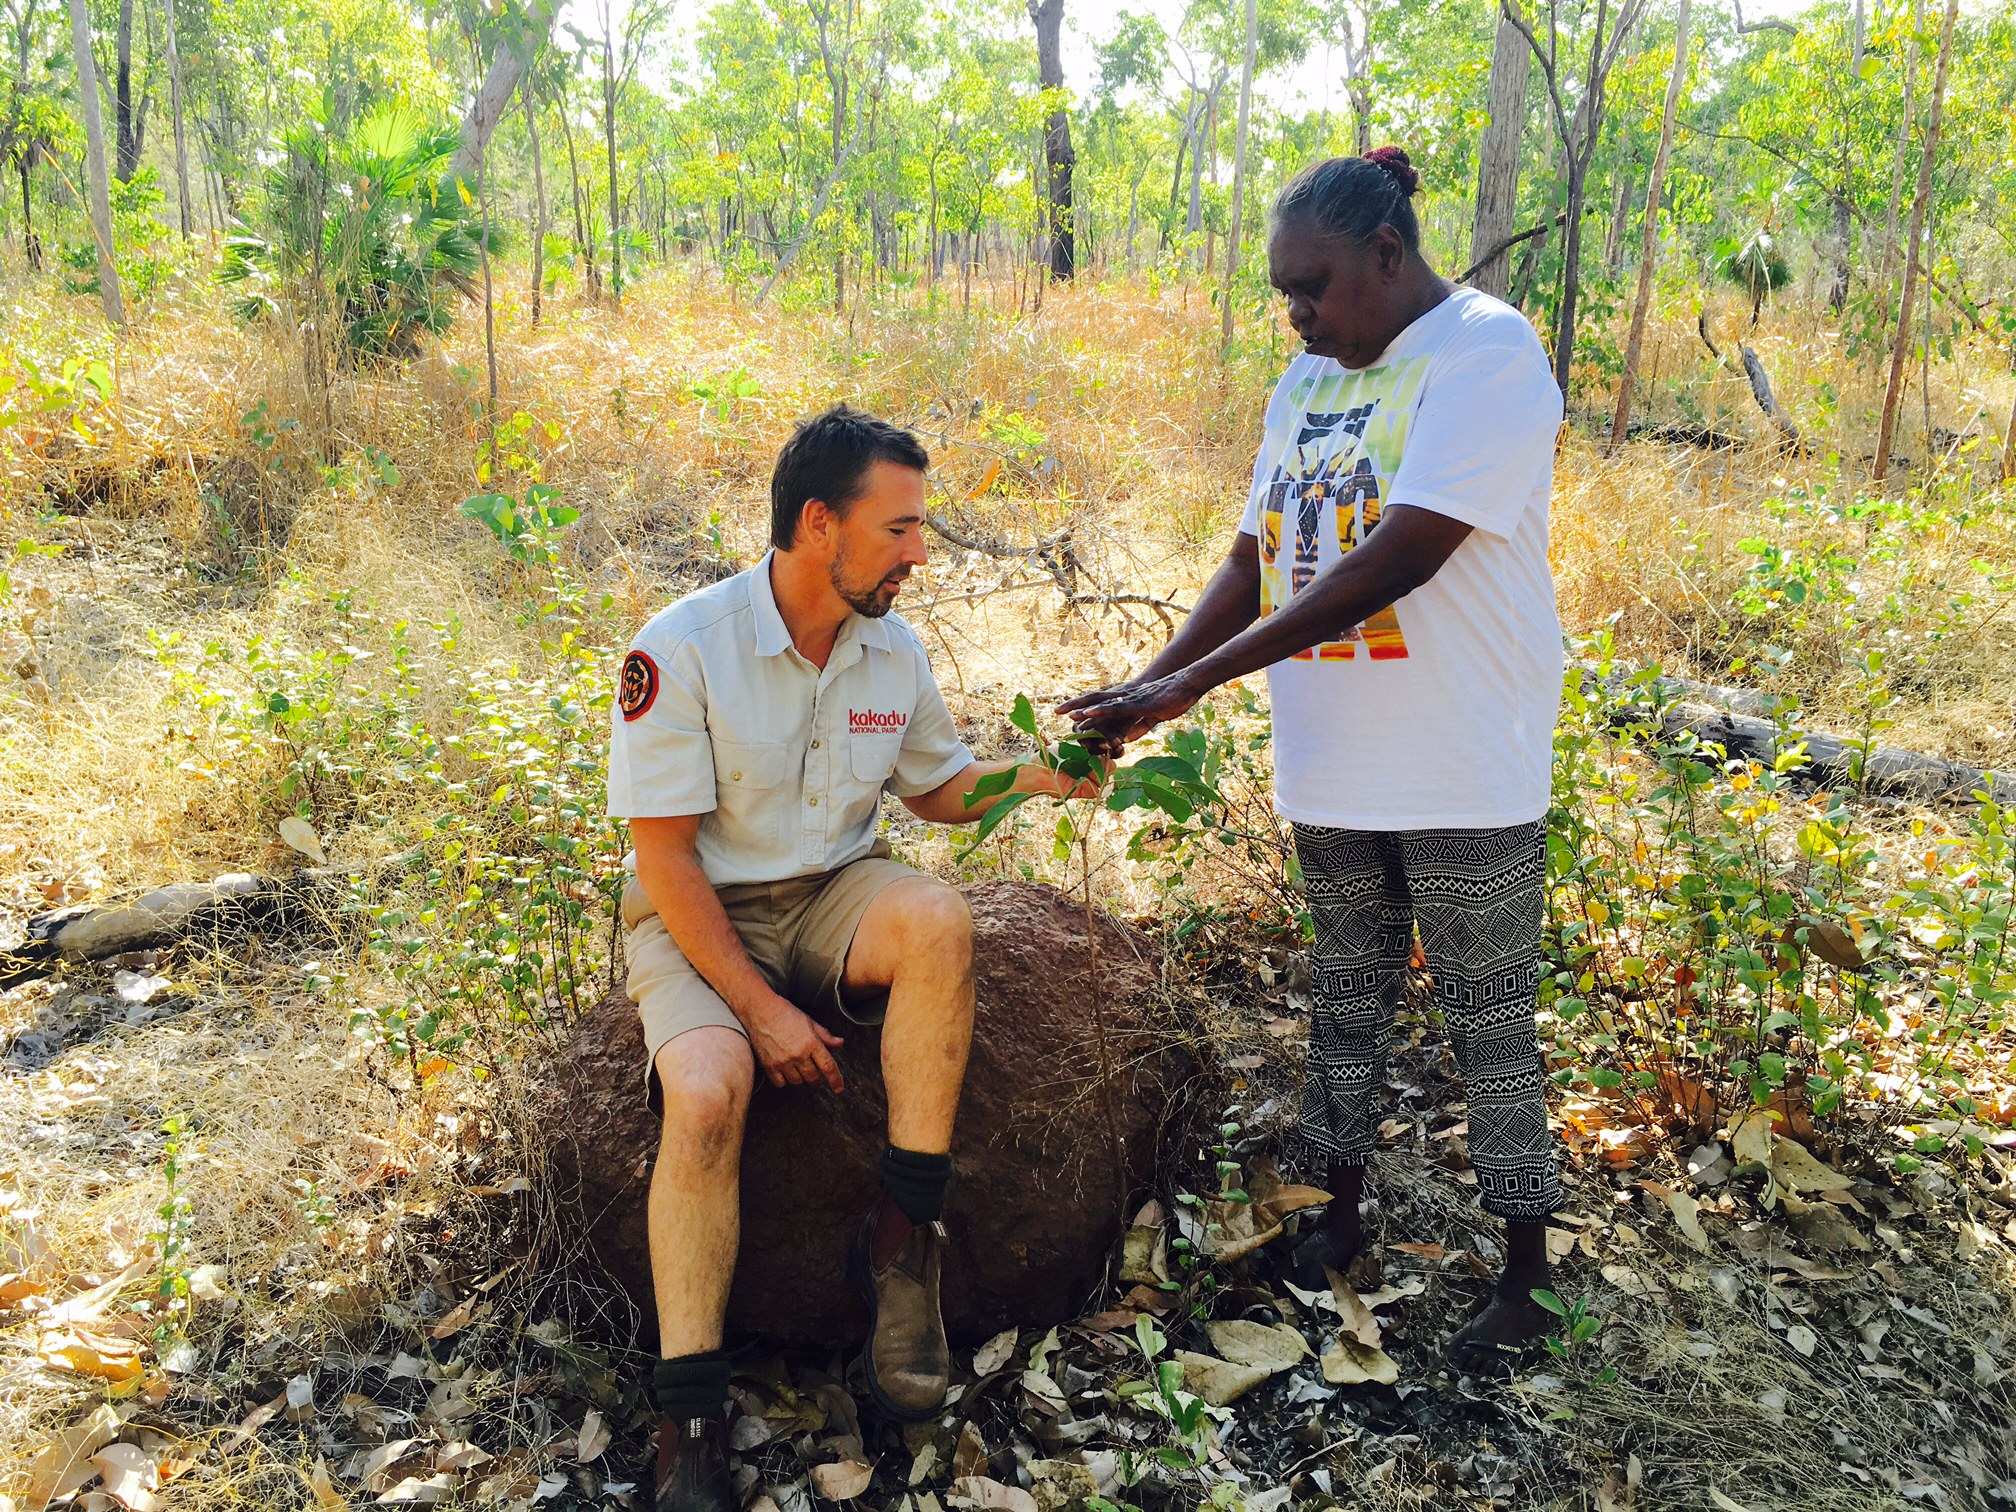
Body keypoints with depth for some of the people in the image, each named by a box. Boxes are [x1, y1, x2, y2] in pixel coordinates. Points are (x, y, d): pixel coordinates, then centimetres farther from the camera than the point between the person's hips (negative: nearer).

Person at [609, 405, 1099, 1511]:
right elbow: (664, 858, -16)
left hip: (835, 897, 4)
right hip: (700, 918, -3)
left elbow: (939, 789, 17)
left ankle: (901, 1243, -20)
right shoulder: (683, 649, -16)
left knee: (939, 920, -30)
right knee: (707, 1094, -32)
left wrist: (1039, 777, -4)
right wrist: (764, 1010, -21)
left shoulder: (894, 649, 1)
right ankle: (689, 1422, -19)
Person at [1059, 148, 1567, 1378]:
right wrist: (1147, 684, -6)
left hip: (1466, 778, -7)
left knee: (1491, 1023, 6)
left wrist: (1192, 684, -26)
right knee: (1348, 998, 18)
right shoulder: (1309, 380, 10)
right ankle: (1341, 1208, 36)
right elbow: (1255, 560, 10)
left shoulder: (1487, 351, -14)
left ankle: (1526, 1273, 22)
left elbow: (1400, 557, -25)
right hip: (1332, 770, 7)